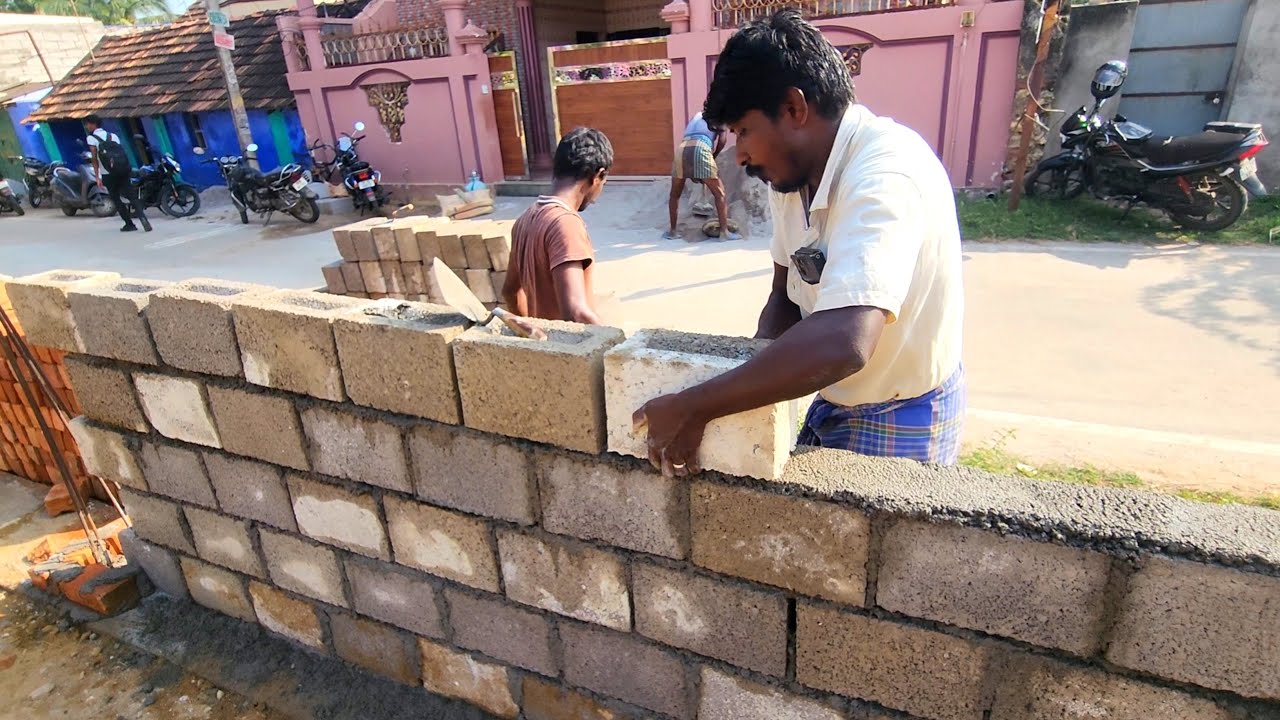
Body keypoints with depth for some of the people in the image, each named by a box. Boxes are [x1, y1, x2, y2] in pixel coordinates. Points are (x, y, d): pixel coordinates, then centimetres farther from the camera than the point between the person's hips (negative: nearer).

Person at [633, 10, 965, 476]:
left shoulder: (886, 173, -30)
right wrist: (749, 377, -12)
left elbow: (842, 343, -43)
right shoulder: (792, 176, -4)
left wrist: (692, 410, -36)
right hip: (834, 402, 7)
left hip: (903, 420, -7)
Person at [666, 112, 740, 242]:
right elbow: (721, 141, 9)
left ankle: (672, 231, 21)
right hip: (700, 147, -4)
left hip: (682, 148, 4)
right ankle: (724, 231, -3)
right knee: (719, 193, 3)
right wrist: (713, 157, 23)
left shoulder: (697, 116, 38)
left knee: (675, 194, 19)